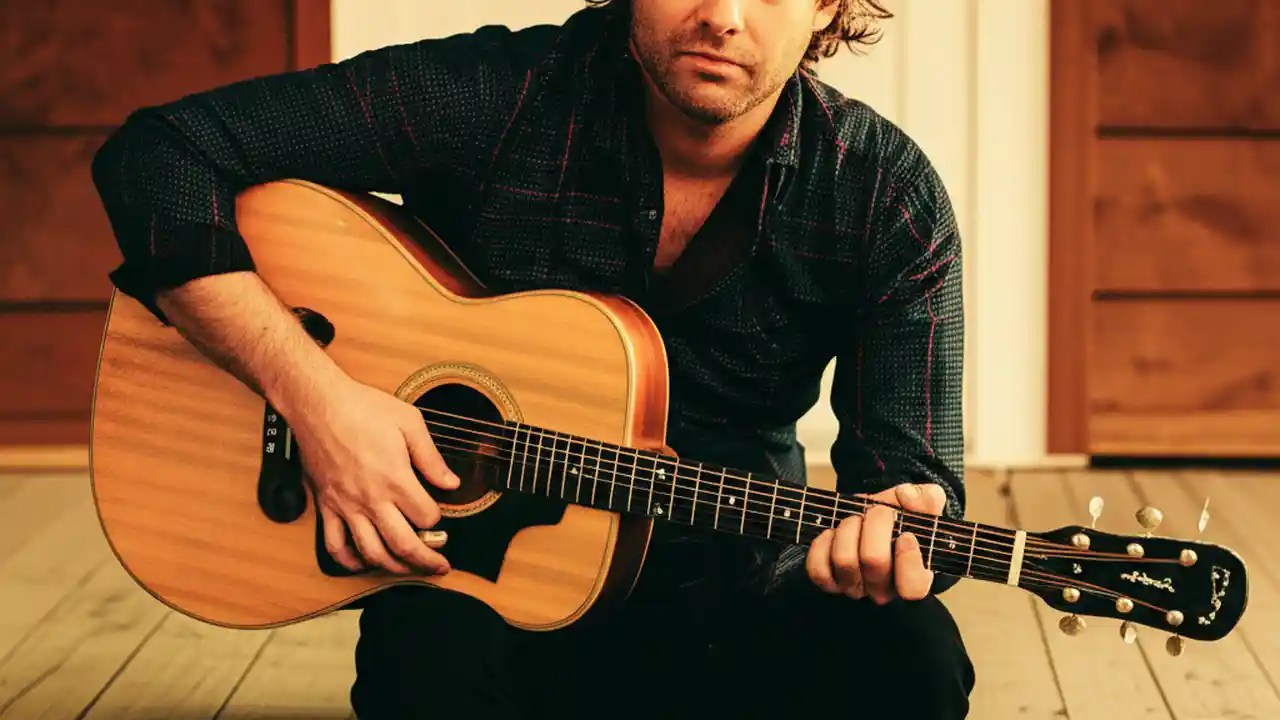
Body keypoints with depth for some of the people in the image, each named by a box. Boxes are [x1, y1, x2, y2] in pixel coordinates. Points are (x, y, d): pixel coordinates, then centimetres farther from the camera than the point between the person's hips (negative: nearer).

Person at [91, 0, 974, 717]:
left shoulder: (887, 198, -7)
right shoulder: (499, 99, -13)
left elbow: (909, 464, -7)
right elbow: (159, 154, -12)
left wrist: (890, 533, -33)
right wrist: (313, 390, -23)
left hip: (735, 610, 2)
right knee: (435, 648, -36)